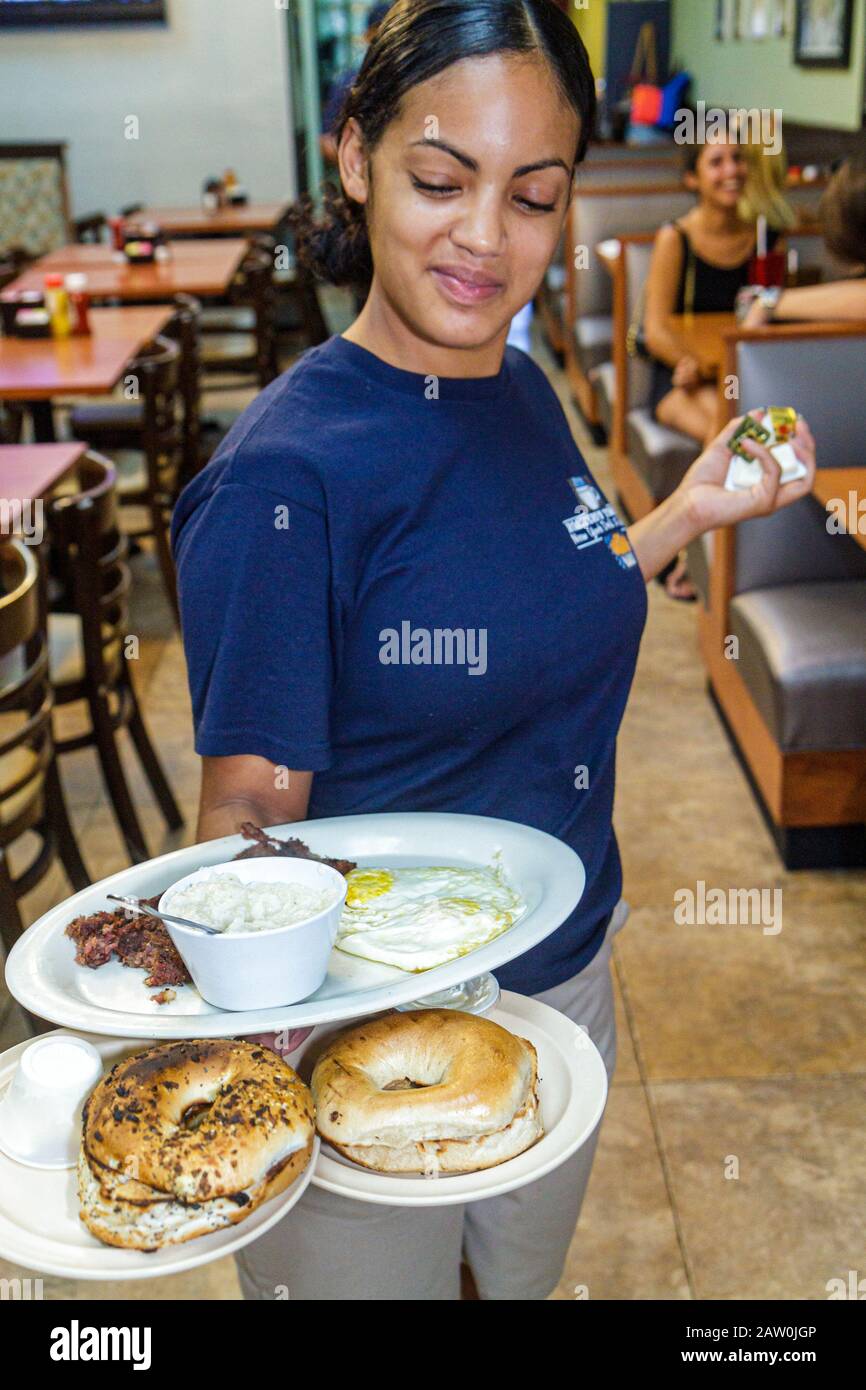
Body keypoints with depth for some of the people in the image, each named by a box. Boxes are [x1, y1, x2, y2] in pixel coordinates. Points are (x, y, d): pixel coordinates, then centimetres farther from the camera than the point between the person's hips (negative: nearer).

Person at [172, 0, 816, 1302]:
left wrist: (688, 513, 1)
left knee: (525, 1273, 28)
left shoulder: (524, 393, -2)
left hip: (566, 983, 7)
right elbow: (250, 814, -21)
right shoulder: (282, 473, -24)